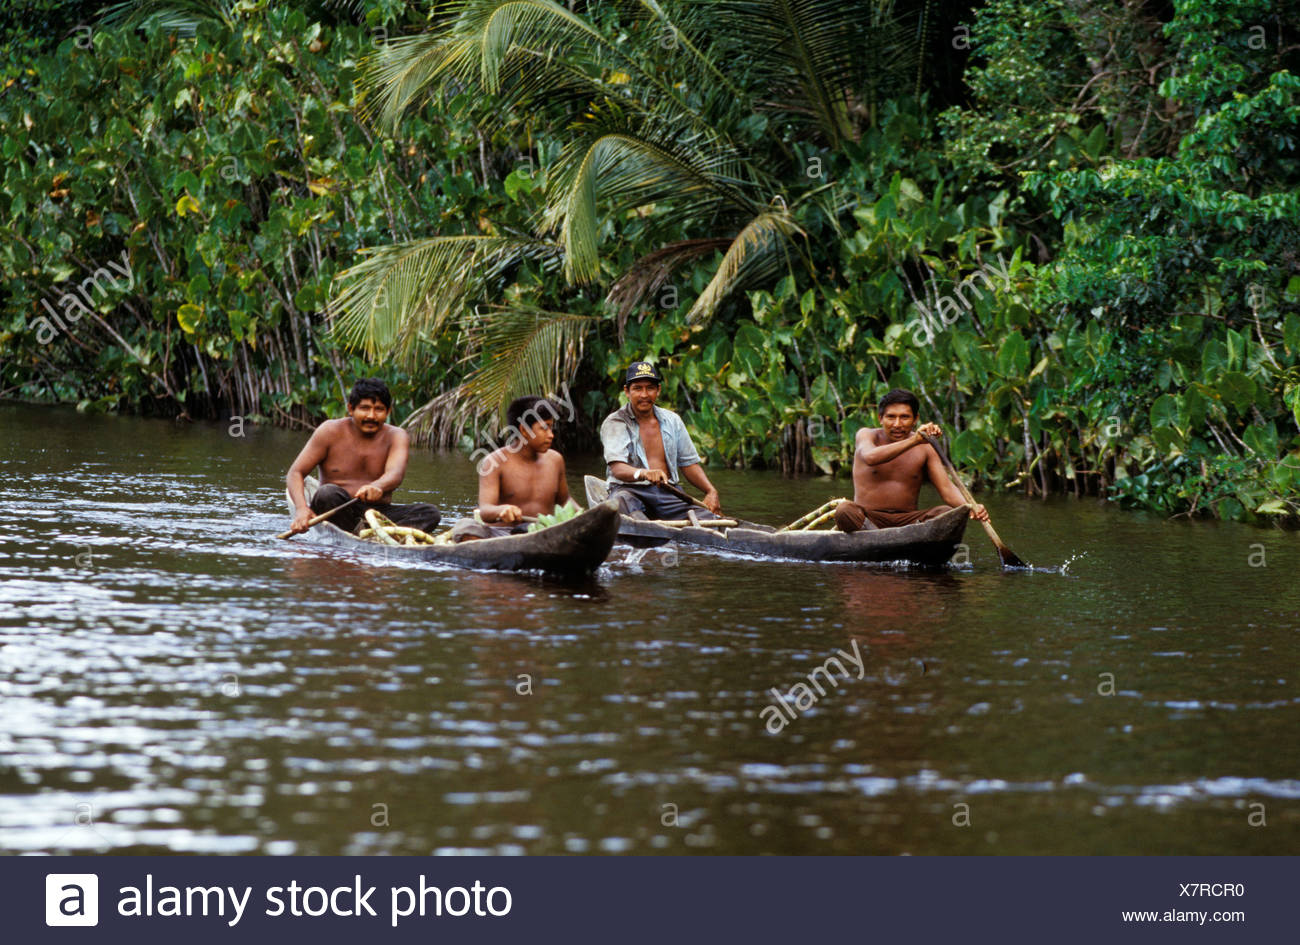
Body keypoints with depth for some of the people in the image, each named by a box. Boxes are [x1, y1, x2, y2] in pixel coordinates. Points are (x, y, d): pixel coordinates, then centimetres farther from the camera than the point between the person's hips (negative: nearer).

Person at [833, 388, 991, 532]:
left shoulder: (924, 449, 7)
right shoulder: (867, 435, -1)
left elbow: (946, 488, -1)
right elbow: (870, 457, -26)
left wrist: (970, 507, -24)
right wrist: (913, 441, -37)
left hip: (907, 520, 3)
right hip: (866, 518, -3)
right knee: (844, 510, -34)